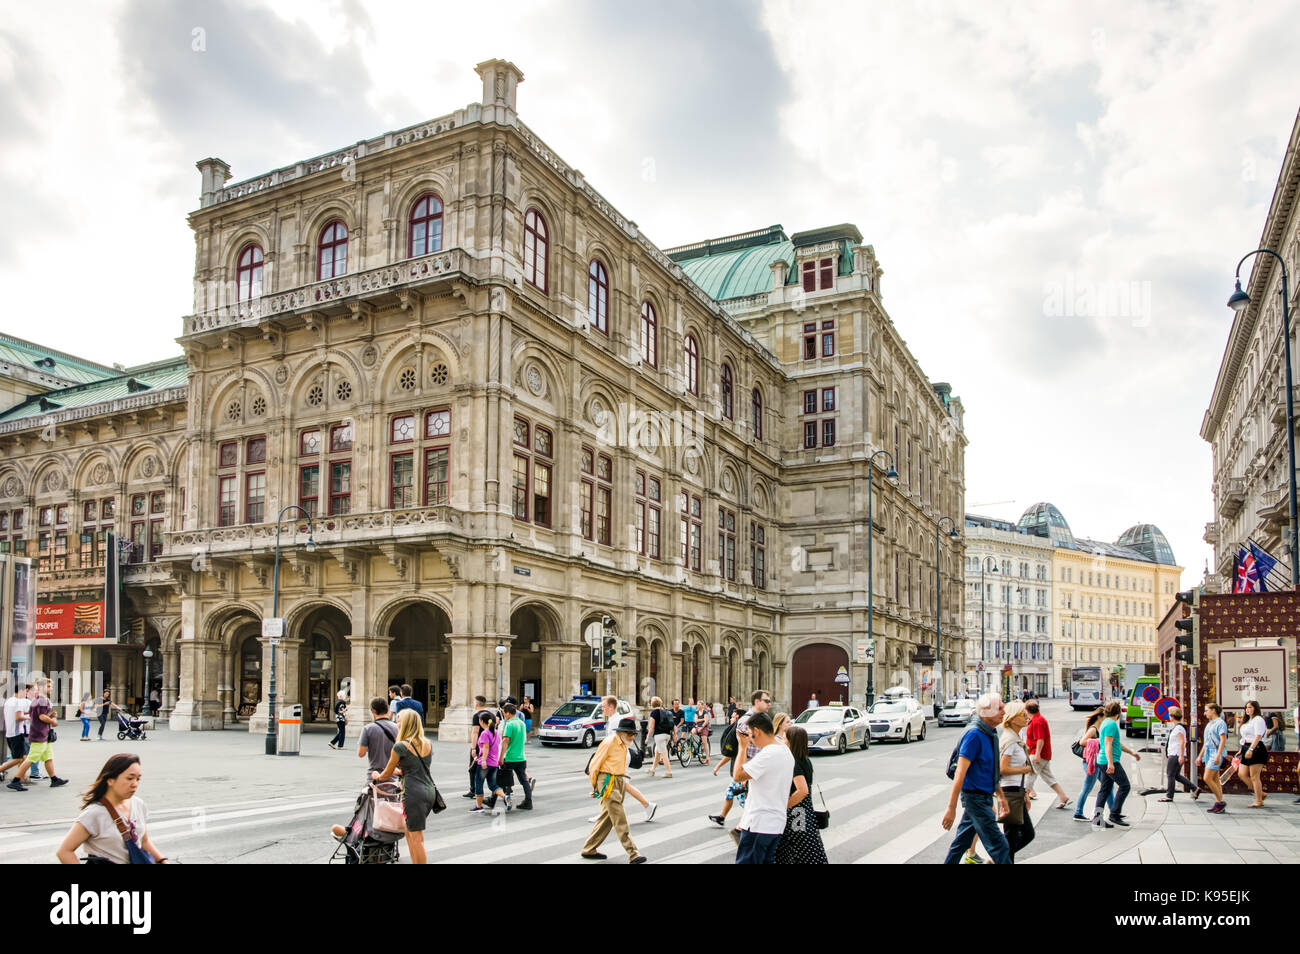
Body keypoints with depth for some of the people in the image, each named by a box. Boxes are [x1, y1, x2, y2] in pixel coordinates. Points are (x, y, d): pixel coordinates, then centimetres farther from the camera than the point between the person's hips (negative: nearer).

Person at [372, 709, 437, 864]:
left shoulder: (401, 746, -9)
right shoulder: (428, 744, 10)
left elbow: (387, 774, 4)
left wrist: (377, 776, 24)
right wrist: (399, 771, 34)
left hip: (414, 793, -7)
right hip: (430, 791, 7)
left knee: (417, 838, 0)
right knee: (409, 832, 20)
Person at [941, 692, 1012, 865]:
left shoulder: (990, 734, 10)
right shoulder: (974, 734, -20)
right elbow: (960, 773, -23)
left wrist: (1000, 796, 24)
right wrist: (951, 808, -24)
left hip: (984, 797, 9)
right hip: (975, 797, -9)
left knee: (962, 841, 16)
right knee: (999, 846, -7)